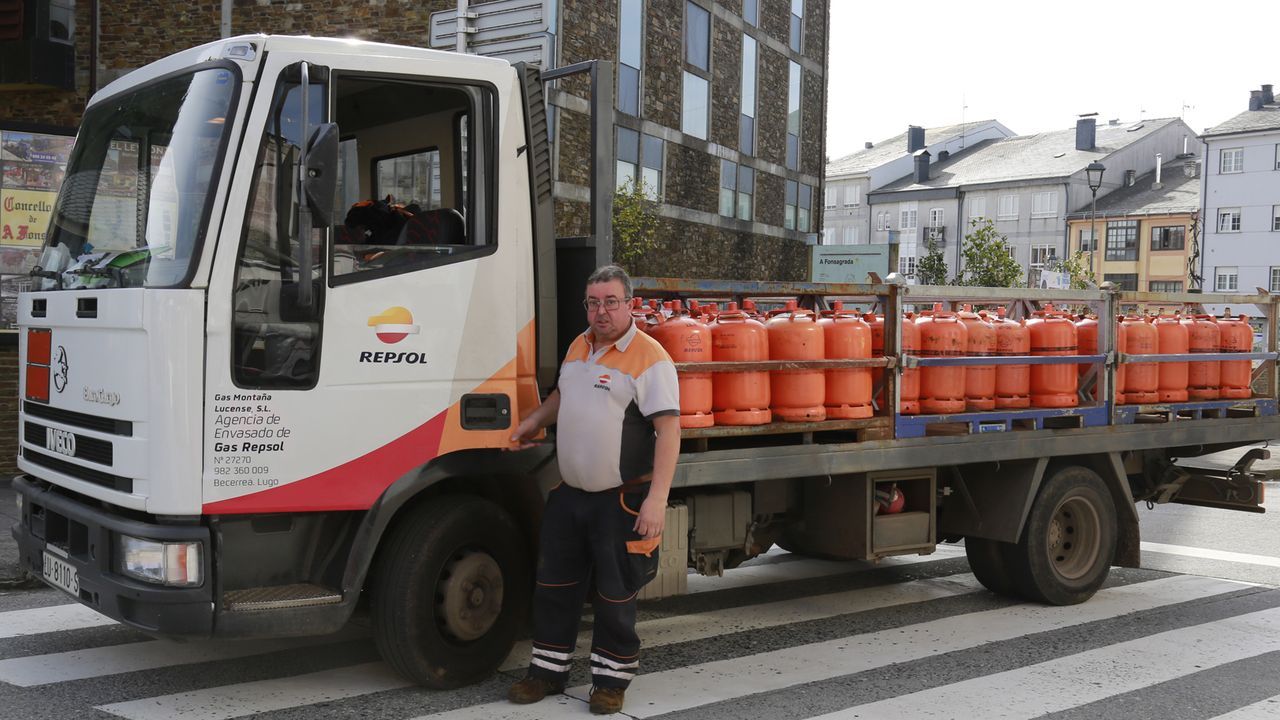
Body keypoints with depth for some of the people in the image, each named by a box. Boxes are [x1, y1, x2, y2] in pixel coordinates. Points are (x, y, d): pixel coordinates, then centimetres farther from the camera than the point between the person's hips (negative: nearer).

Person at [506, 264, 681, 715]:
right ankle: (548, 670, 28)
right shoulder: (578, 347, 10)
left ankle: (611, 681, 22)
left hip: (621, 500, -7)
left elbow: (669, 430, -21)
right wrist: (535, 421, 18)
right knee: (554, 588, 13)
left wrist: (657, 499, -27)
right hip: (569, 493, 7)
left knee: (615, 597, 5)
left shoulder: (650, 358, -14)